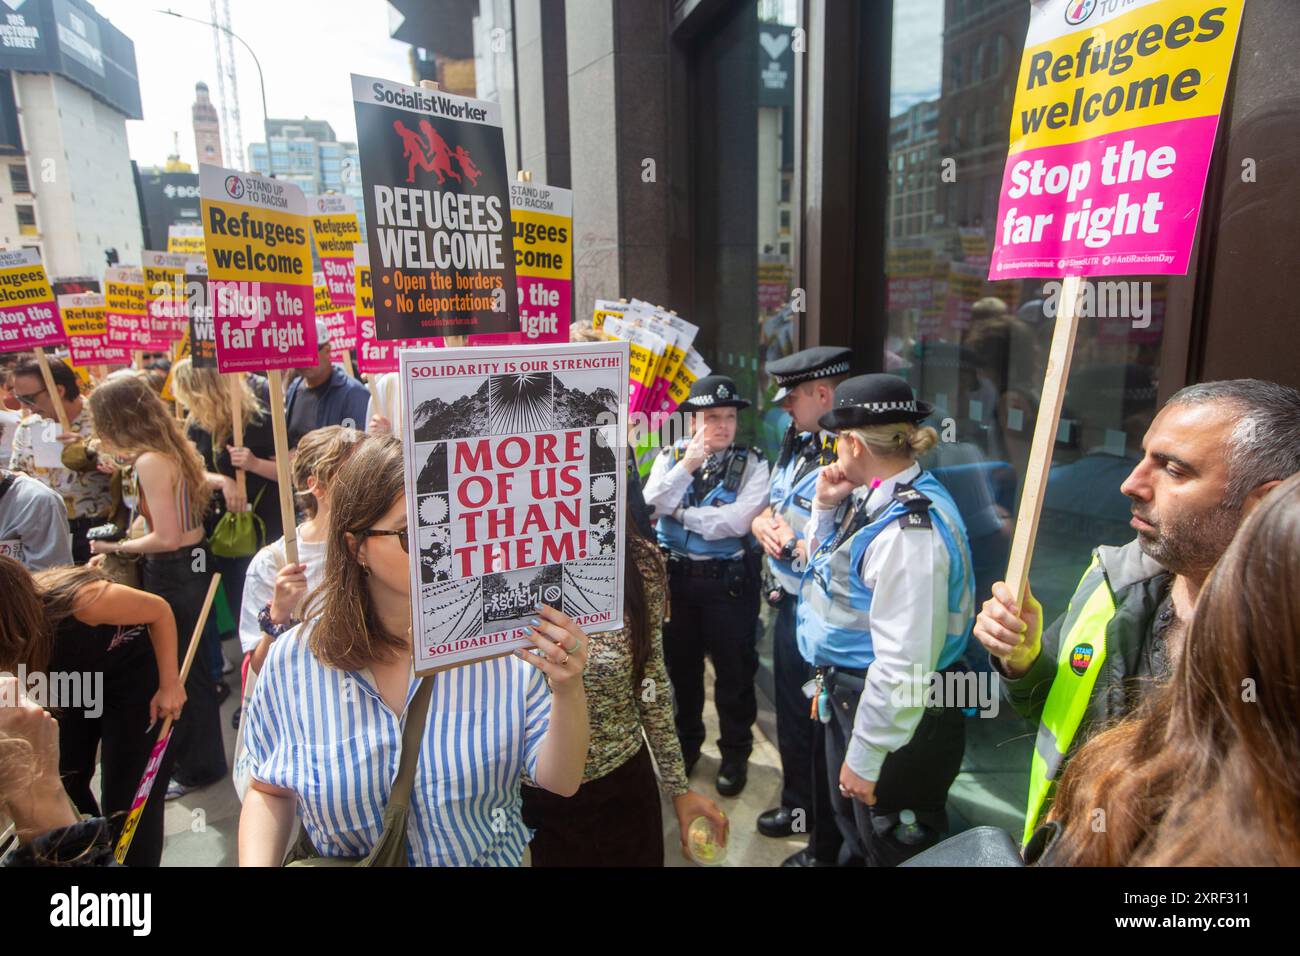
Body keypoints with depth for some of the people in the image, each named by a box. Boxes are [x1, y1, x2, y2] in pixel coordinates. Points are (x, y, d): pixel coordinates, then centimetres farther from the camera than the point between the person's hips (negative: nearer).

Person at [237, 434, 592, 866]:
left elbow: (560, 782, -13)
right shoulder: (292, 663, -8)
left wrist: (569, 692, -29)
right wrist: (256, 864, -11)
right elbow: (269, 791, 6)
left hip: (497, 856, -1)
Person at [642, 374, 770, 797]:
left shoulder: (752, 464, -7)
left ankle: (735, 753, 31)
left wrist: (679, 511, -14)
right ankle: (685, 744, 39)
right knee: (680, 665, 18)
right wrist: (687, 466, -22)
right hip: (675, 577, 3)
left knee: (734, 672, 10)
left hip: (728, 581, -3)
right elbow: (650, 504, -12)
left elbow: (737, 521, -21)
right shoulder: (671, 456, 3)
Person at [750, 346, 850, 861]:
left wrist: (796, 543, -22)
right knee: (791, 713, 26)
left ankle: (827, 843, 34)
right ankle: (797, 804, 51)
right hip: (788, 603, 9)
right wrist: (763, 523, -4)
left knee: (823, 726, 11)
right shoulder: (797, 444, 5)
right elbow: (768, 507, 17)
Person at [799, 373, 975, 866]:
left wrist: (866, 756, -22)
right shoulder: (874, 498, 0)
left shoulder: (910, 528, -30)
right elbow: (823, 562, 16)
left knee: (892, 850, 15)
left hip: (893, 716, -9)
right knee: (853, 830, 30)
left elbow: (904, 663, -31)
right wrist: (826, 505, -2)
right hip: (848, 696, 9)